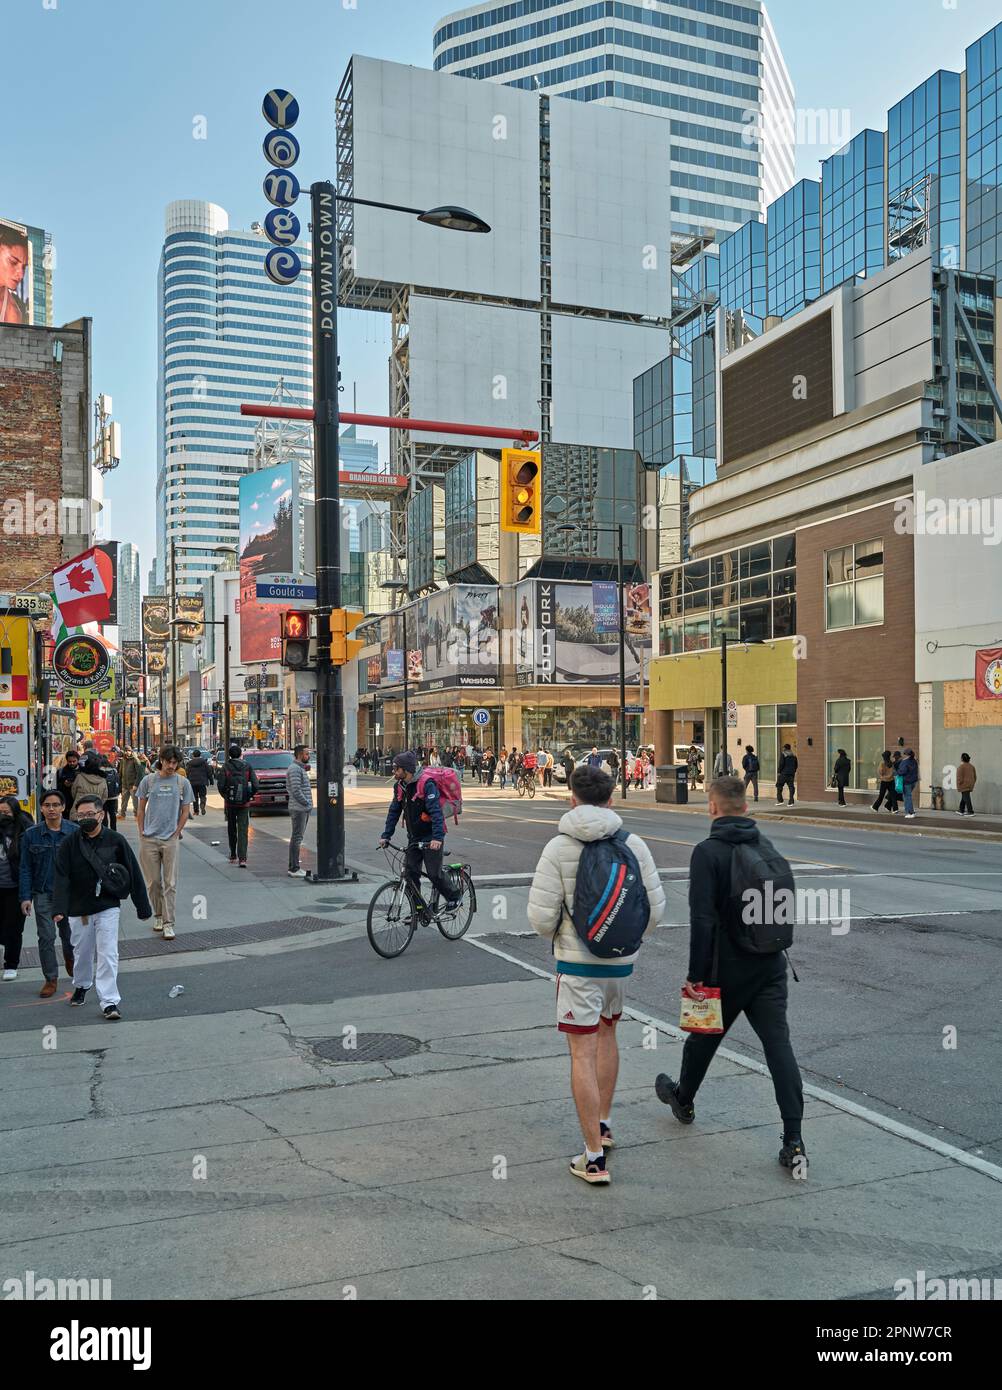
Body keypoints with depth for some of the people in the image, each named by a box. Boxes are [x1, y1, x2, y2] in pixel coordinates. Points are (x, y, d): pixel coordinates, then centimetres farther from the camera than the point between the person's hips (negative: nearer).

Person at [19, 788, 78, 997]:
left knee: (69, 934, 10)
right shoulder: (31, 834, -1)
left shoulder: (75, 832, -4)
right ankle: (50, 979, 11)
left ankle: (70, 960, 42)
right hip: (43, 894, 0)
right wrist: (25, 897, -4)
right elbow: (25, 868, 2)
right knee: (46, 937, -2)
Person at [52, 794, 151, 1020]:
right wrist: (59, 908, -24)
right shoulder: (69, 843, -5)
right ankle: (81, 986, 44)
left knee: (108, 955, -7)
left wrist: (143, 907, 1)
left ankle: (109, 1001, -2)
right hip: (78, 909, 2)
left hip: (108, 908, -2)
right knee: (82, 953, 18)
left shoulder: (115, 840, -6)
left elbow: (134, 874, -1)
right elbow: (61, 877, -10)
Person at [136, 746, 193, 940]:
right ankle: (158, 916, 25)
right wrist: (142, 832, 4)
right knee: (153, 882, 7)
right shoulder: (148, 781, 3)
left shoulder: (183, 783, 3)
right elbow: (141, 809, 10)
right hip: (149, 839, 1)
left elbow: (185, 811, 7)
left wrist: (176, 833, 1)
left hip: (170, 839, -1)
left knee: (170, 883, -4)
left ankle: (168, 923, -2)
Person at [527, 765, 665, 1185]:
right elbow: (655, 909, -2)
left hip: (578, 962, -4)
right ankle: (603, 1124, 38)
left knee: (582, 1055, 2)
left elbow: (541, 916, -14)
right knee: (606, 1034, 26)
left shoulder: (558, 848, -13)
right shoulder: (634, 845, -4)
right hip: (623, 961, 4)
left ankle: (594, 1159, 5)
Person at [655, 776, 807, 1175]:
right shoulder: (766, 847, 6)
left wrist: (696, 975, -15)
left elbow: (702, 919, -20)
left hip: (727, 969, -4)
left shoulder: (708, 851, -15)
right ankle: (794, 1143, -3)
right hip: (771, 967, 5)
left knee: (703, 1037, 18)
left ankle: (683, 1100, 41)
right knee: (779, 1046, 2)